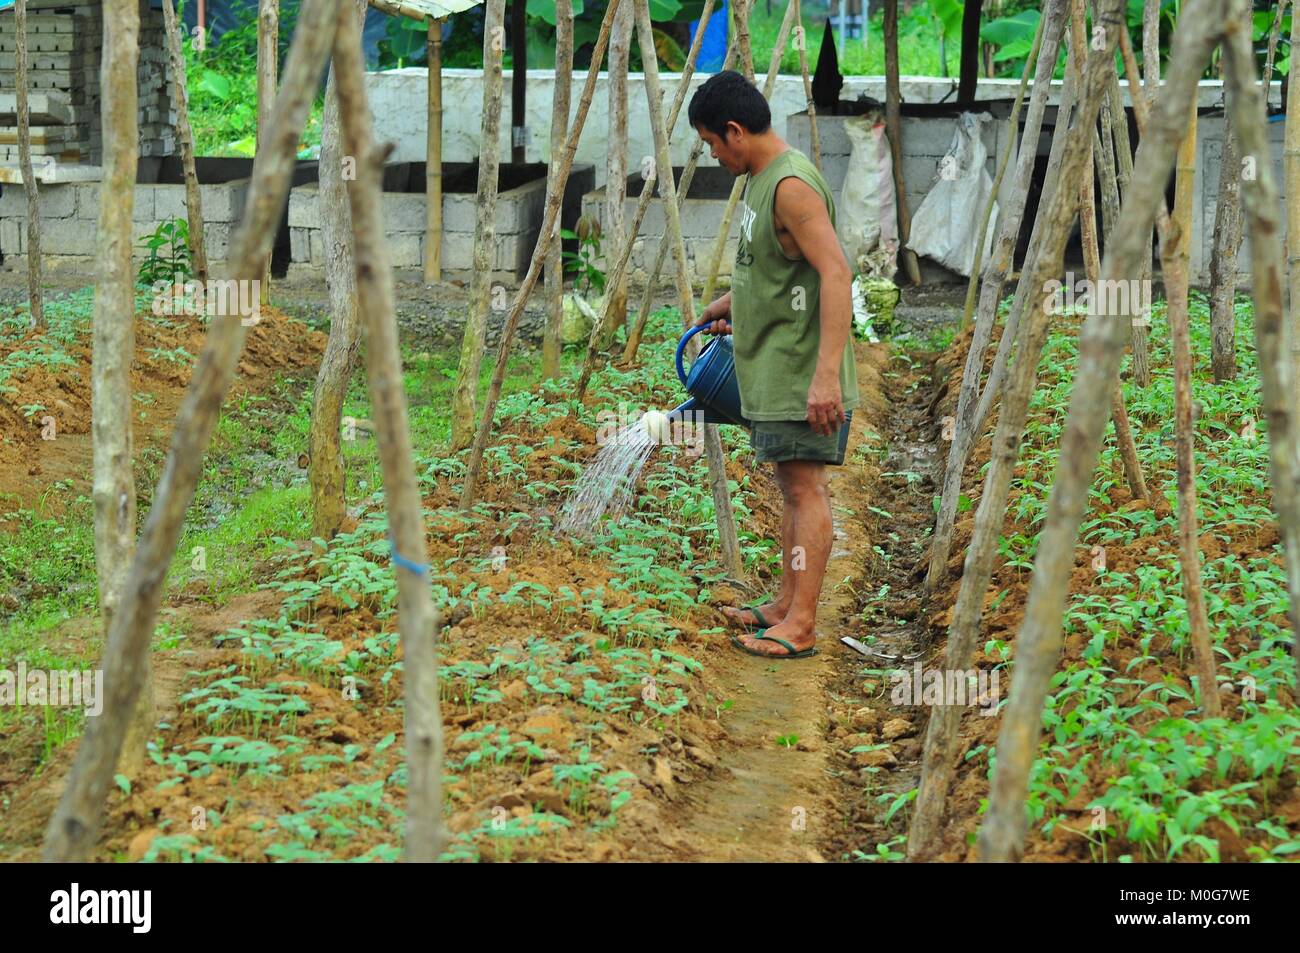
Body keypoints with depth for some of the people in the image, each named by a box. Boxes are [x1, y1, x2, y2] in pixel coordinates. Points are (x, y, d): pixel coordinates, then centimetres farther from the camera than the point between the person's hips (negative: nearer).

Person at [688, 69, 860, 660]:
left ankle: (801, 626, -6)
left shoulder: (792, 185, -19)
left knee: (804, 484, -8)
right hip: (771, 367, 10)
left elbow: (836, 273, -27)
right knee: (790, 484, 15)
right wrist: (733, 301, 30)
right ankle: (787, 604, 24)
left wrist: (826, 372, -32)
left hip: (799, 369, -10)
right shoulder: (761, 178, 13)